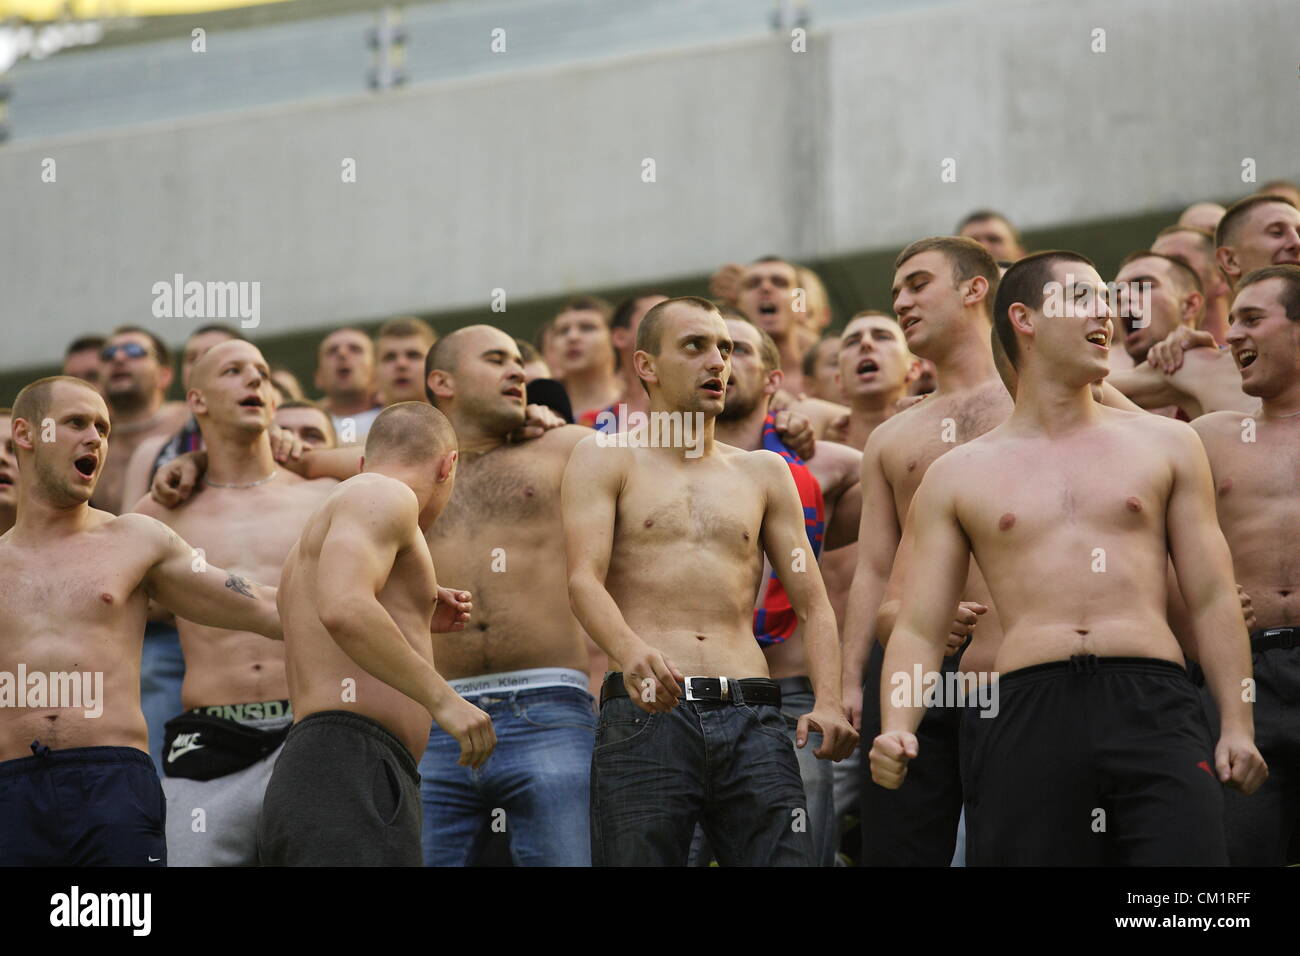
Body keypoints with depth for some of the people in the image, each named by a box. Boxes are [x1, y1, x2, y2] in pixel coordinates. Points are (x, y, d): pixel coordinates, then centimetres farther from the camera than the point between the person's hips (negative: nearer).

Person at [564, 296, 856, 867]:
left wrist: (828, 704, -3)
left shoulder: (762, 473, 22)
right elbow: (584, 580, -4)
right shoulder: (607, 458, 11)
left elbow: (813, 604, 16)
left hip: (751, 719, 3)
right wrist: (632, 652, -25)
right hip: (645, 715, -3)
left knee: (786, 857, -11)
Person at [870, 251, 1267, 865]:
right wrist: (896, 729, -7)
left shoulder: (1164, 444, 17)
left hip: (1154, 706, 0)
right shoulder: (957, 476, 15)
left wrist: (1237, 726, 5)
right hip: (1028, 716, 0)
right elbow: (920, 629, 11)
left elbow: (1212, 599, 15)